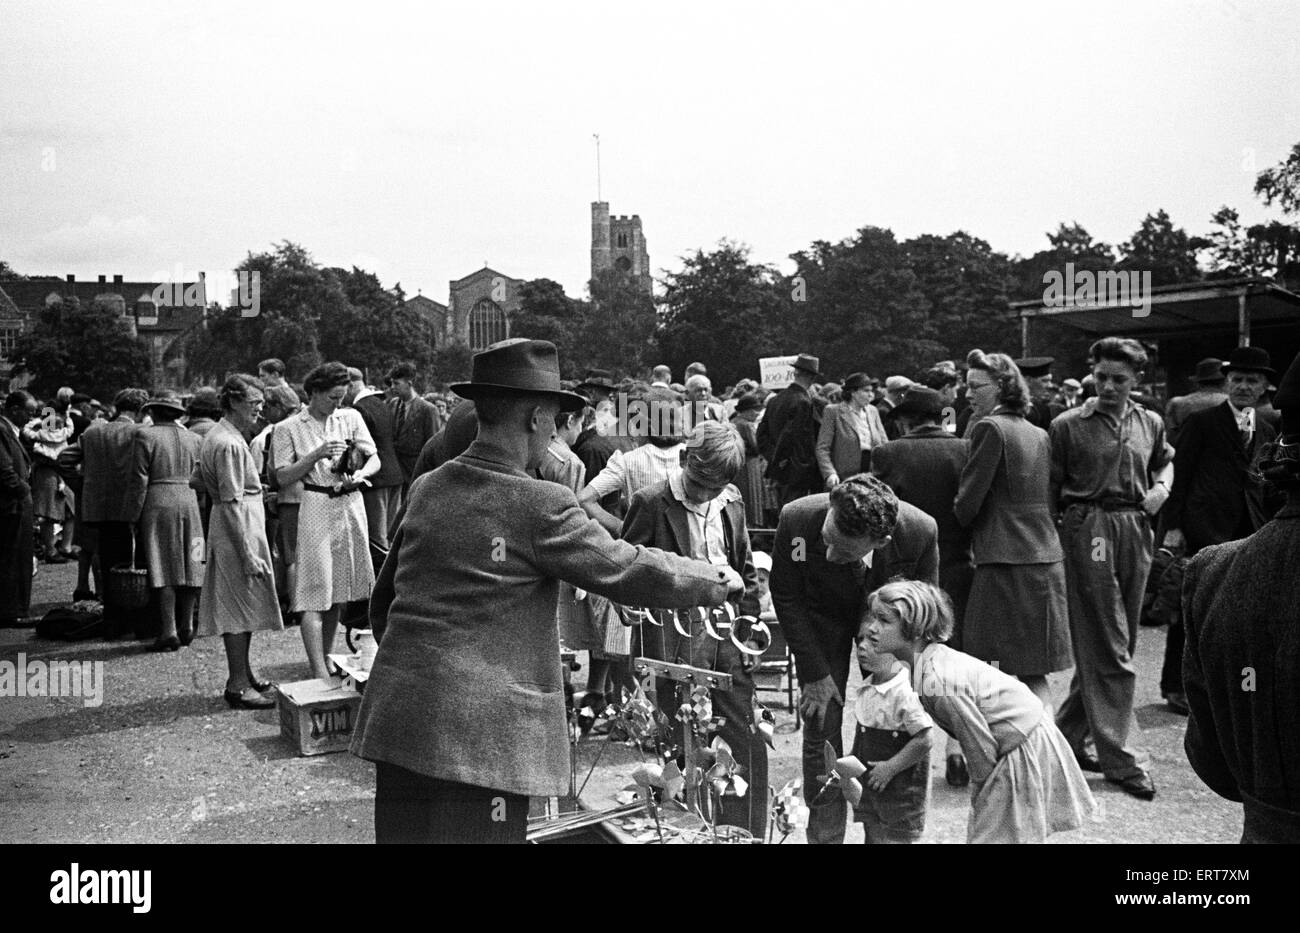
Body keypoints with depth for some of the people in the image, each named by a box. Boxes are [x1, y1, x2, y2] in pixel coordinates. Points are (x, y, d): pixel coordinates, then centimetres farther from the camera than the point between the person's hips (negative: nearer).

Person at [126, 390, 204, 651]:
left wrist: (132, 516, -2)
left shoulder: (145, 436, -4)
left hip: (158, 502, -4)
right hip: (189, 501, 4)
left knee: (163, 568, -2)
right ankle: (186, 627, 16)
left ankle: (169, 630, -5)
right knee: (188, 564, 11)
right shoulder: (193, 438, 9)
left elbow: (139, 480, -6)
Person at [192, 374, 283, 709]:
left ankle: (242, 674, 28)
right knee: (240, 606, -4)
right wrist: (248, 555, -23)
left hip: (243, 527, 10)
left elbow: (196, 480, 22)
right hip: (239, 530, -10)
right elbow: (232, 505, -23)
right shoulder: (230, 444, -20)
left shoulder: (216, 434, 13)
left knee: (239, 606, 17)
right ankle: (238, 686, 3)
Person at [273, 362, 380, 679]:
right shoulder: (288, 428, 0)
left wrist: (359, 474, -14)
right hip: (316, 507, -4)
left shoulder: (351, 417, 8)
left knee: (338, 593, 11)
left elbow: (375, 459, 7)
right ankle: (319, 674, -9)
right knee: (314, 595, -8)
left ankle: (326, 659, 26)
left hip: (351, 505, 4)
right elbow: (283, 477, -5)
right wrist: (317, 455, -16)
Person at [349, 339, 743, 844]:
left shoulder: (426, 488, 7)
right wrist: (717, 580, 8)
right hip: (480, 735, -7)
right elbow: (628, 570, -7)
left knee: (406, 831, 15)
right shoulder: (541, 505, -13)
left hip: (397, 718, 7)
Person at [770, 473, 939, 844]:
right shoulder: (797, 520, -35)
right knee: (821, 727, -5)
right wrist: (815, 673, -17)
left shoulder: (920, 531, -34)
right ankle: (824, 835, 9)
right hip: (822, 617, 0)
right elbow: (786, 598, -17)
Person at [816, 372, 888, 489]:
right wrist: (830, 474, -19)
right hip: (844, 481, -4)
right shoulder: (833, 412, -1)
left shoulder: (872, 411, 15)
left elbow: (884, 444, 16)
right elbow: (822, 448, -5)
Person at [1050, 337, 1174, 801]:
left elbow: (1166, 460, 30)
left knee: (1117, 644, 10)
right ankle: (1119, 758, 2)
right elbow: (1051, 488, -2)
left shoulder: (1150, 424, 12)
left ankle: (1069, 735, 25)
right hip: (1089, 531, -5)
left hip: (1135, 531, 6)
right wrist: (1053, 534, -9)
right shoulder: (1068, 425, -2)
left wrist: (1162, 486, 9)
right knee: (1108, 647, -5)